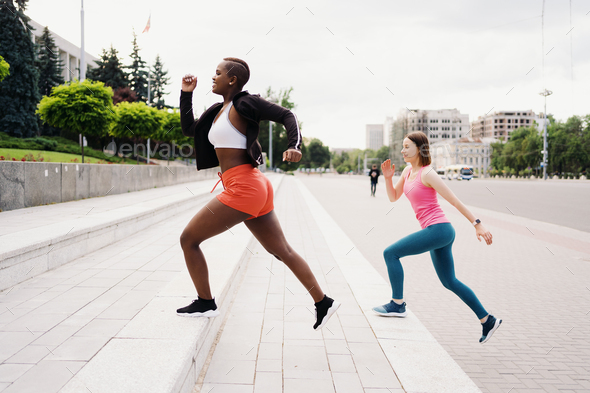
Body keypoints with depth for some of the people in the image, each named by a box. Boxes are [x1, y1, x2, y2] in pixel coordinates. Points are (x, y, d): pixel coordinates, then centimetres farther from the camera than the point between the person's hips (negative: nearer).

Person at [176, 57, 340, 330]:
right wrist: (186, 93, 19)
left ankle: (205, 303, 13)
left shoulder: (244, 103, -6)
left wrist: (295, 146, -27)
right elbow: (189, 129, 27)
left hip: (243, 188, -10)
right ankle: (323, 303, 20)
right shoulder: (219, 111, 20)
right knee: (282, 251, 13)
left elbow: (286, 116, -10)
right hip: (253, 188, 10)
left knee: (188, 239, 2)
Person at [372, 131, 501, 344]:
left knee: (390, 253, -7)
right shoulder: (408, 171, 13)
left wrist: (477, 224, -12)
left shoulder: (427, 174, -11)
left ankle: (397, 304, 3)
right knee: (449, 282, 15)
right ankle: (487, 320, 22)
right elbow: (393, 197, 19)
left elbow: (454, 201, -11)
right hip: (435, 232, 10)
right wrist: (388, 177, 2)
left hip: (438, 230, -10)